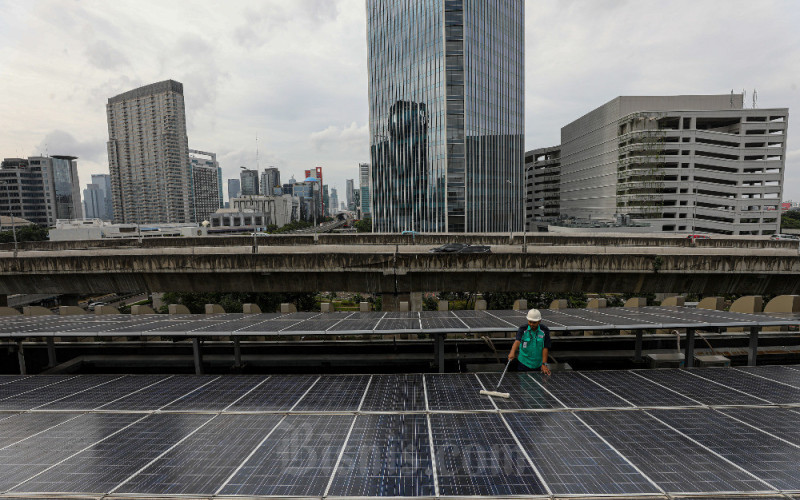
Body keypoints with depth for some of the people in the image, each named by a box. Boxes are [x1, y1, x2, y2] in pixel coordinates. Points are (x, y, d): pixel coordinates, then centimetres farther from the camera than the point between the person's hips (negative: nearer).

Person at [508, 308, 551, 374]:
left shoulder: (544, 331, -6)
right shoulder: (523, 329, -10)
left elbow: (545, 348, -7)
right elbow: (517, 341, -28)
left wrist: (544, 364, -13)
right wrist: (512, 352, -46)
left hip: (538, 365, 1)